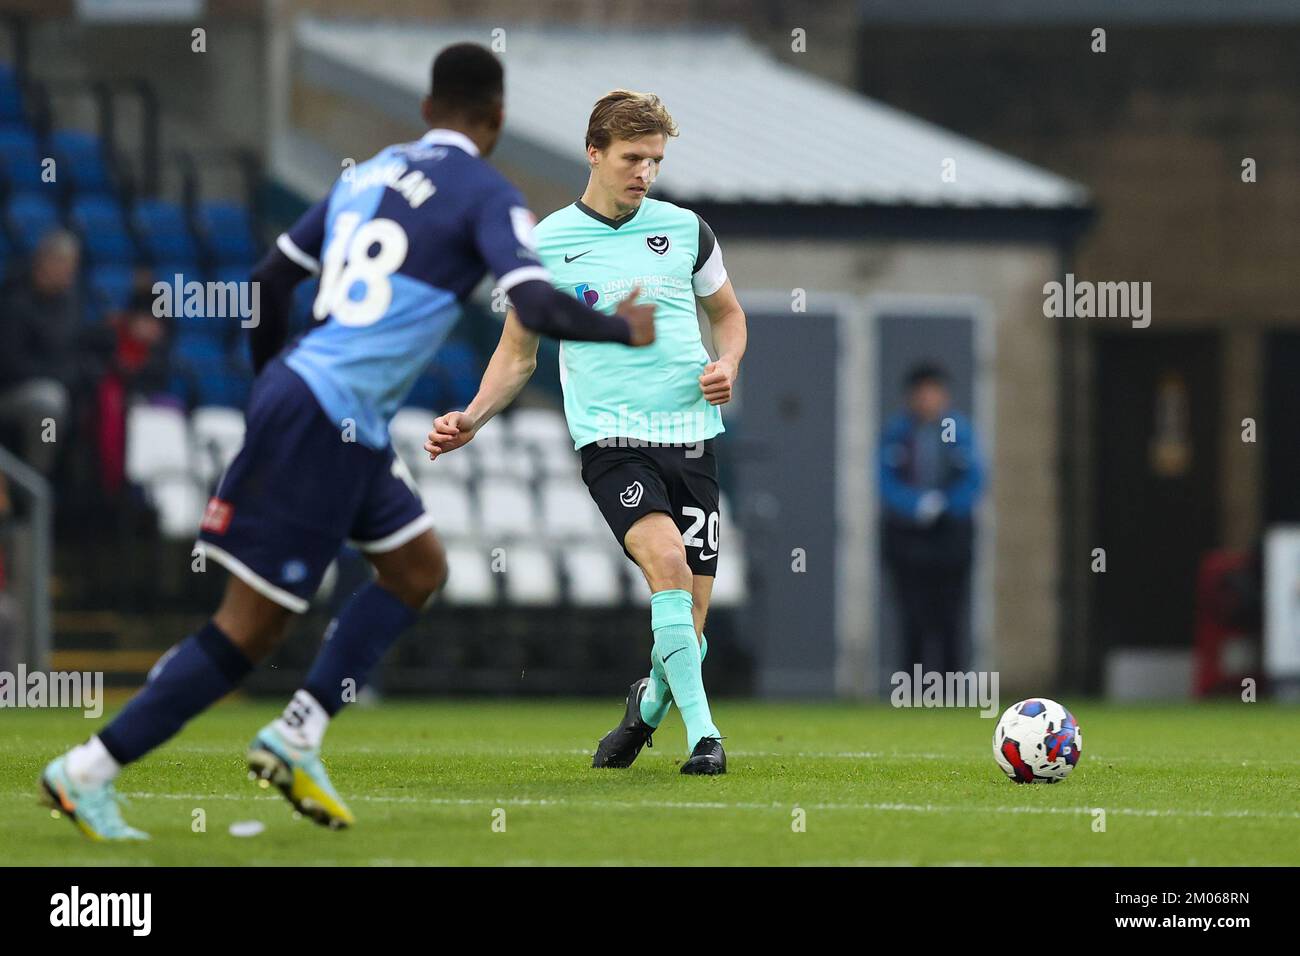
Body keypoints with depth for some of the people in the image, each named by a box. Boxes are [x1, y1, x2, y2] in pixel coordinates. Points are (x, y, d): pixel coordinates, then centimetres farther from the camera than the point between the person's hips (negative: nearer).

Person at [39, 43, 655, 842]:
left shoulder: (370, 173, 15)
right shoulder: (486, 195, -7)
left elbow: (273, 278, 20)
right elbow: (537, 305, -18)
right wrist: (623, 329, 0)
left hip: (294, 389, 9)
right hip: (327, 425, -9)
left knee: (418, 569, 19)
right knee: (252, 625, -4)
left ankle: (297, 737, 12)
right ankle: (89, 771, -3)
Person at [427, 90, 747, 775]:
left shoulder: (686, 229, 9)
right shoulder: (545, 244, 3)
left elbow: (727, 313, 23)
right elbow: (518, 352, 12)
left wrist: (726, 365, 2)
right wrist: (472, 418, -2)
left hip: (692, 434, 3)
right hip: (610, 438, -3)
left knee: (690, 614, 0)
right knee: (666, 560, -28)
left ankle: (648, 705, 31)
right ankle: (703, 732, -26)